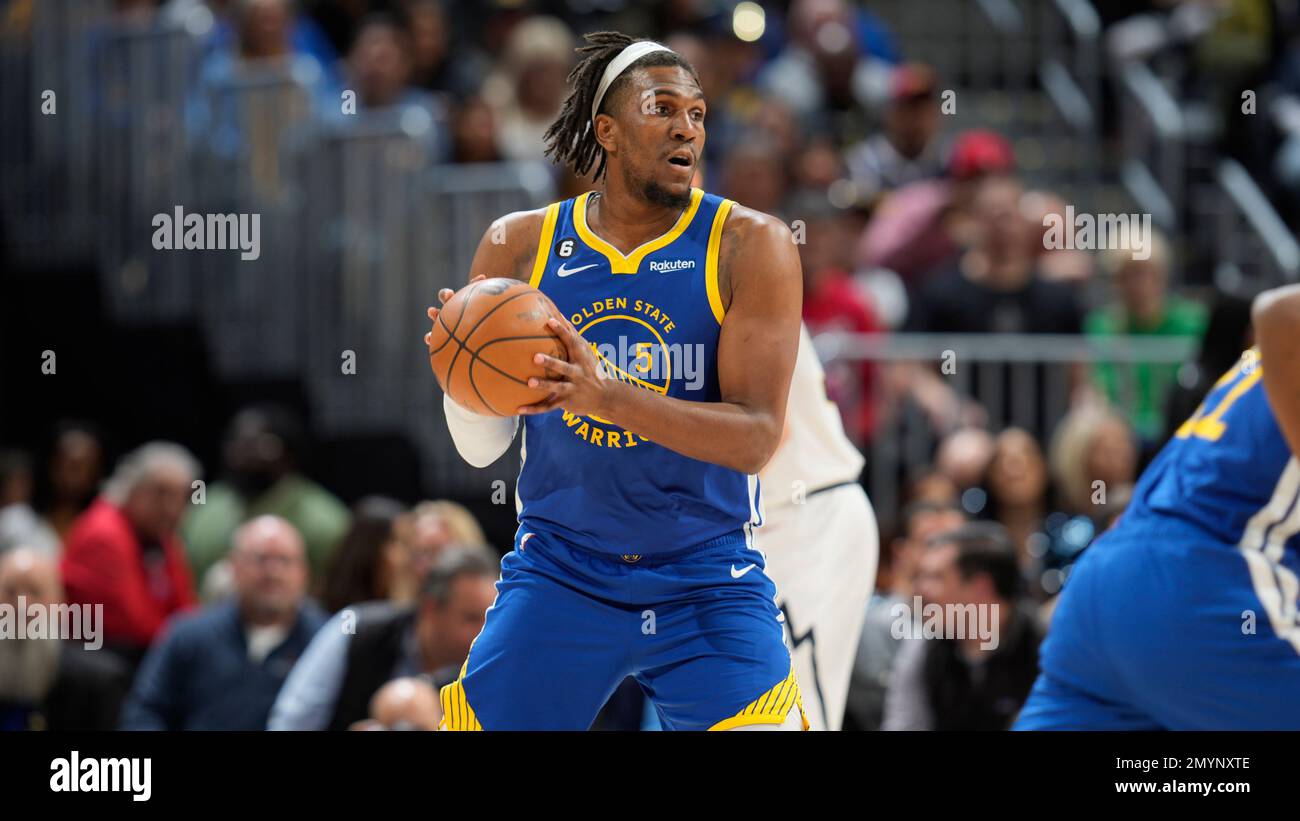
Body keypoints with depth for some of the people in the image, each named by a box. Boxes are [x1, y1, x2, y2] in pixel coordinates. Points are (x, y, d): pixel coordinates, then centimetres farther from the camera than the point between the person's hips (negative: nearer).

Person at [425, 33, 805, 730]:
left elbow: (756, 438, -16)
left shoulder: (750, 246, -7)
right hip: (558, 570, 2)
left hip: (705, 585, -2)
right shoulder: (520, 247, 0)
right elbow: (480, 449, 3)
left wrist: (609, 397, -30)